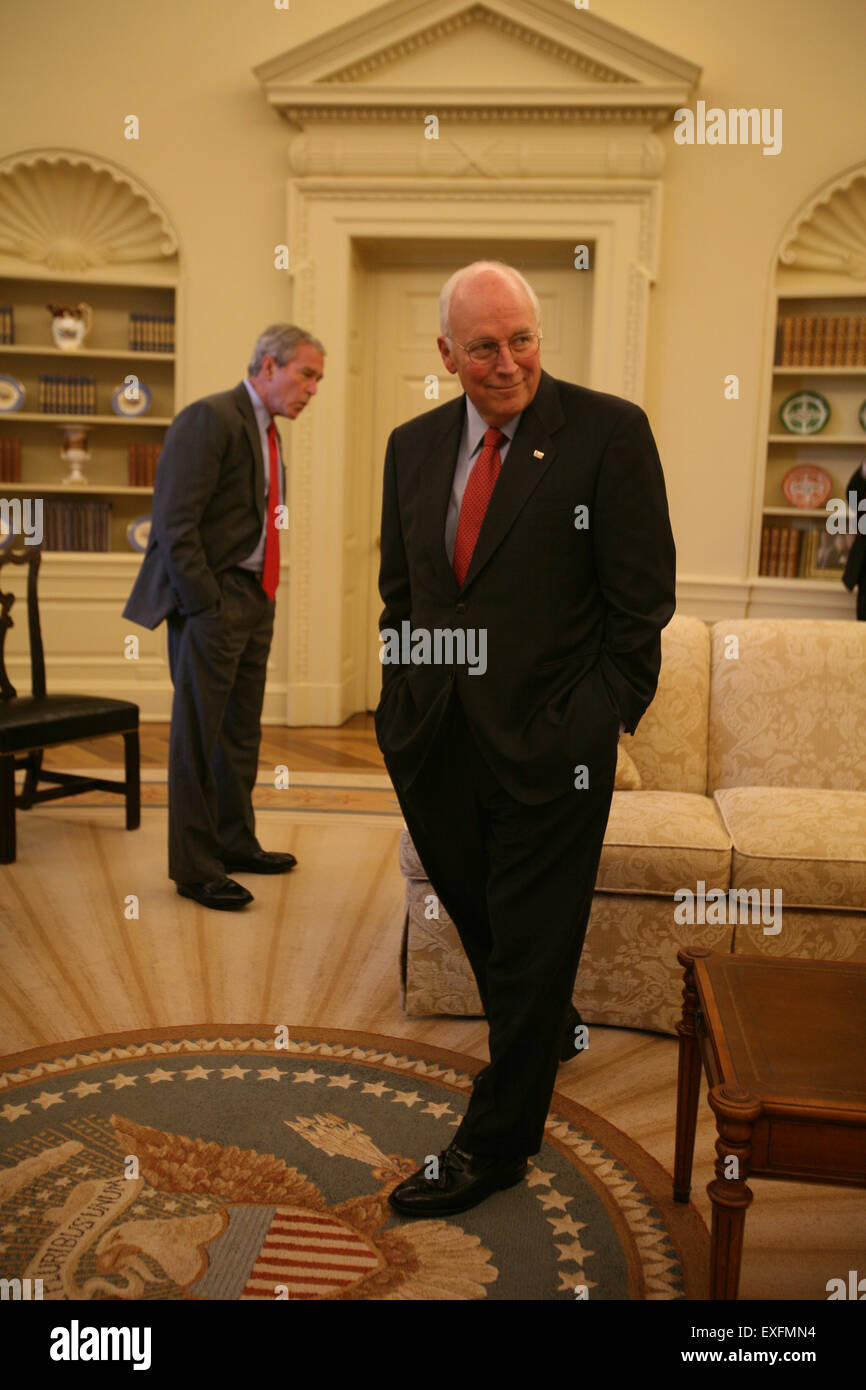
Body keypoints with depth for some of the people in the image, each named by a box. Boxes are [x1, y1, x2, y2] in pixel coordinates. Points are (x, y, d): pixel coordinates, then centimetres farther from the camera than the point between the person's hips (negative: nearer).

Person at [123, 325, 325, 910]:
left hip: (254, 600, 9)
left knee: (242, 731, 16)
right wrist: (205, 605, -19)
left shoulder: (268, 431, 16)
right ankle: (194, 867, 8)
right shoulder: (210, 418, -12)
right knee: (199, 734, -1)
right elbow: (175, 523, -18)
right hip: (213, 599, -9)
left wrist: (264, 594, 9)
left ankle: (236, 844, 29)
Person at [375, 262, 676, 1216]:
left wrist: (604, 719, -8)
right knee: (479, 923, 19)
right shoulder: (414, 445, 8)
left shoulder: (609, 432, -7)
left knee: (529, 947, 7)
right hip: (437, 743, 5)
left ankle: (493, 1144, 24)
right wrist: (405, 706, 7)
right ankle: (544, 1035, 49)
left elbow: (643, 596, -7)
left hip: (548, 744, -5)